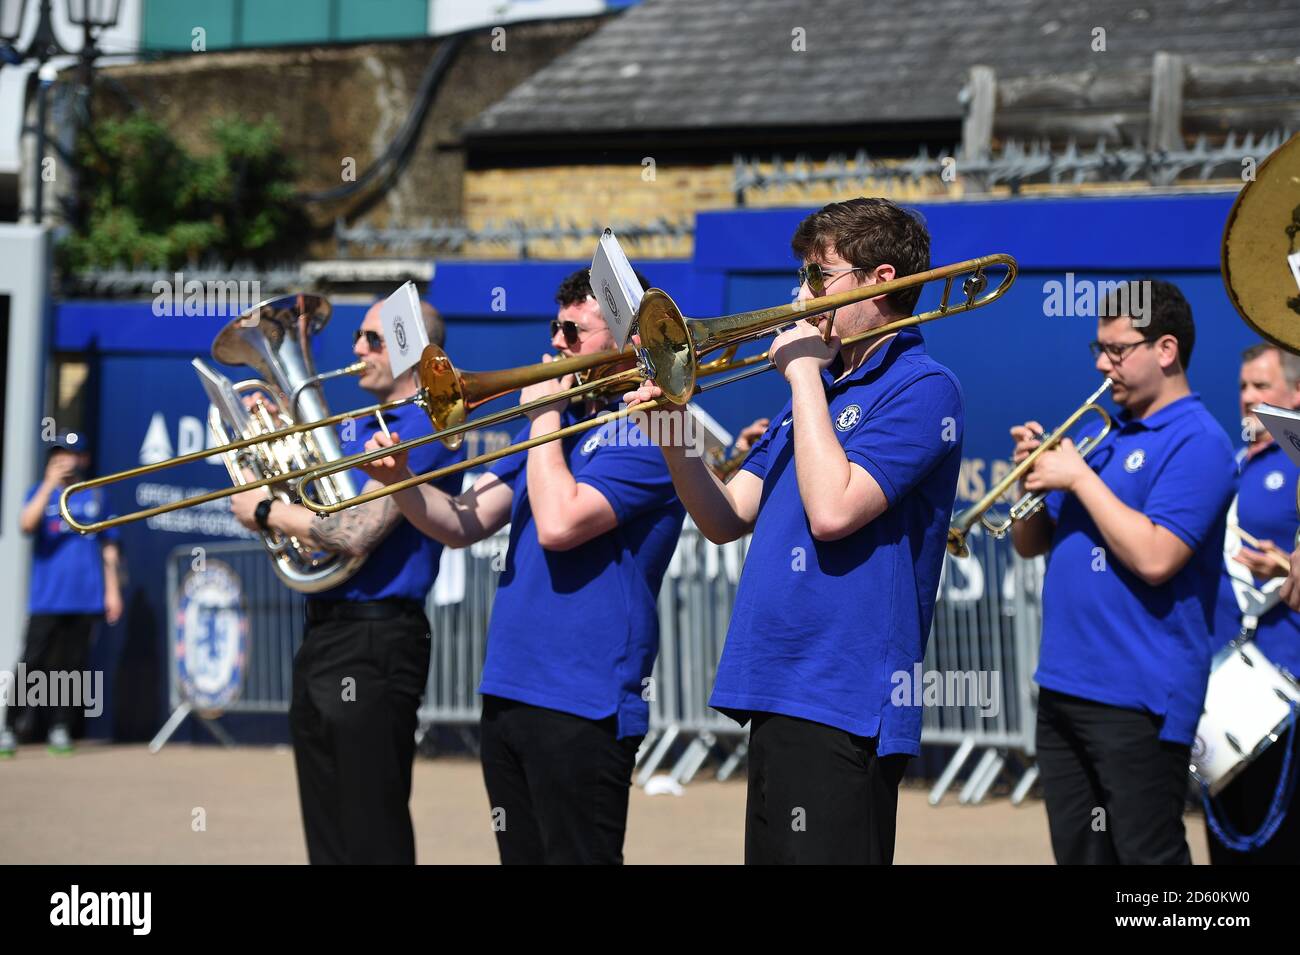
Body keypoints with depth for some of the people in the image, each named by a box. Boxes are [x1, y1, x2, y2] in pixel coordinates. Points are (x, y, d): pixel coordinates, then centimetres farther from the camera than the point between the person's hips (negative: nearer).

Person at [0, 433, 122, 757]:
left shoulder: (96, 496, 13)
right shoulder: (40, 493, 9)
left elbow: (108, 547, 15)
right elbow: (27, 524, -11)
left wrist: (112, 589, 8)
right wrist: (50, 484, -15)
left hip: (85, 598, 2)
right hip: (46, 597, -2)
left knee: (72, 665, 2)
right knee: (33, 662, -9)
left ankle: (60, 728, 8)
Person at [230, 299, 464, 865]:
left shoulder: (422, 426, -11)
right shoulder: (359, 426, 18)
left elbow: (354, 534, -21)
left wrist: (266, 511, -8)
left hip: (372, 641, -9)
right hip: (322, 633, 9)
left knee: (372, 837, -7)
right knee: (328, 837, 13)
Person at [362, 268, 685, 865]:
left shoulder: (648, 430, -10)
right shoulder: (558, 422, 17)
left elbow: (559, 524, -23)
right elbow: (464, 525, 12)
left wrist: (544, 418, -10)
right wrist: (400, 483, -7)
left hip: (583, 703, -8)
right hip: (507, 692, 8)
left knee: (576, 855, -5)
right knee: (522, 854, 12)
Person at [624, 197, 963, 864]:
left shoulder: (921, 389, -7)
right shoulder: (818, 389, 20)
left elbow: (832, 510, -21)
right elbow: (726, 520, 16)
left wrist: (805, 372, -11)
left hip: (844, 704, -9)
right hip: (776, 697, 9)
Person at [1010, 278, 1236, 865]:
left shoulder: (1195, 442, -9)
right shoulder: (1103, 435, 16)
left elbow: (1154, 559, -22)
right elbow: (1030, 546, 18)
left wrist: (1078, 477, -15)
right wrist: (1037, 475, -1)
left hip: (1137, 699, -8)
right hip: (1063, 685, 8)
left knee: (1147, 855, -5)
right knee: (1078, 852, 11)